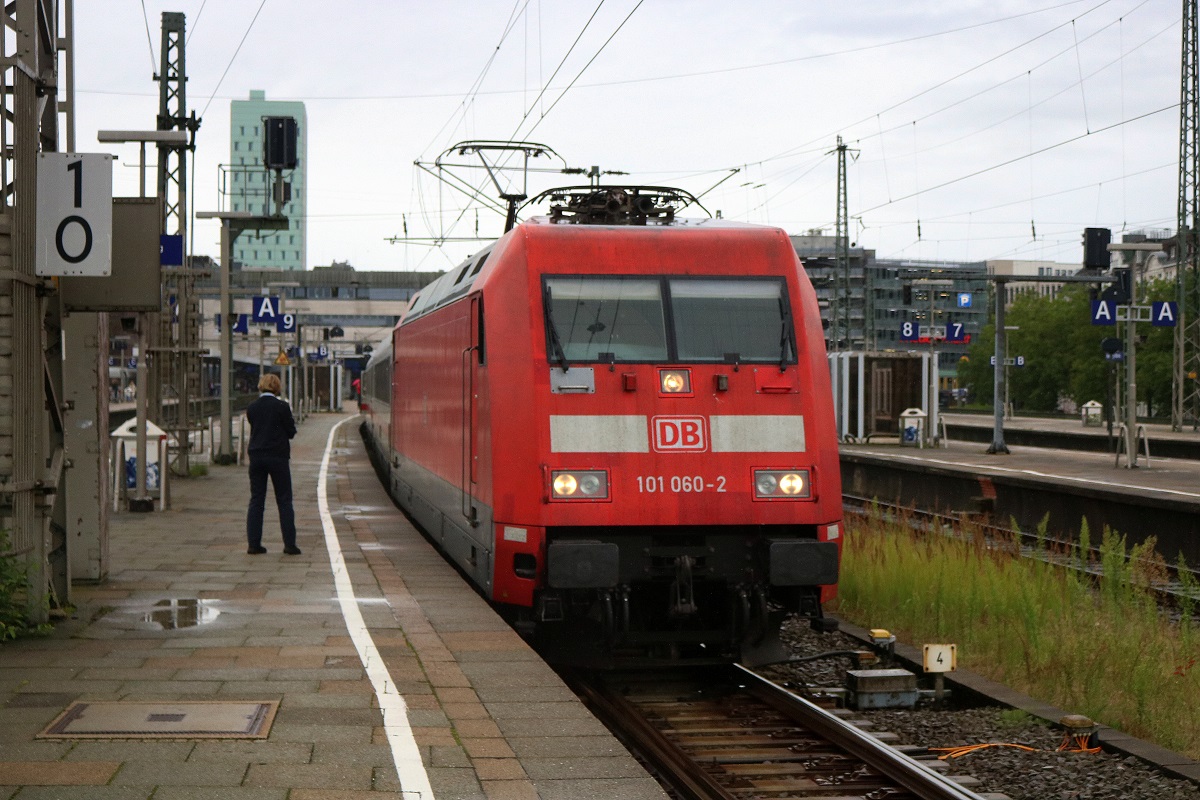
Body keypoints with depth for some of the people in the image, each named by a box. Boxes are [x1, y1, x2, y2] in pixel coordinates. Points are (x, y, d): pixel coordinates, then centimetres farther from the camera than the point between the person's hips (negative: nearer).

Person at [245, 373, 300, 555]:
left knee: (256, 500, 8)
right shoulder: (282, 407, -10)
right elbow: (291, 432, -3)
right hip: (278, 456, -3)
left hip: (256, 456, 3)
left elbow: (254, 428, 11)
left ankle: (253, 544, 5)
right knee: (284, 501, 4)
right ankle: (289, 544, 2)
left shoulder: (251, 408, 2)